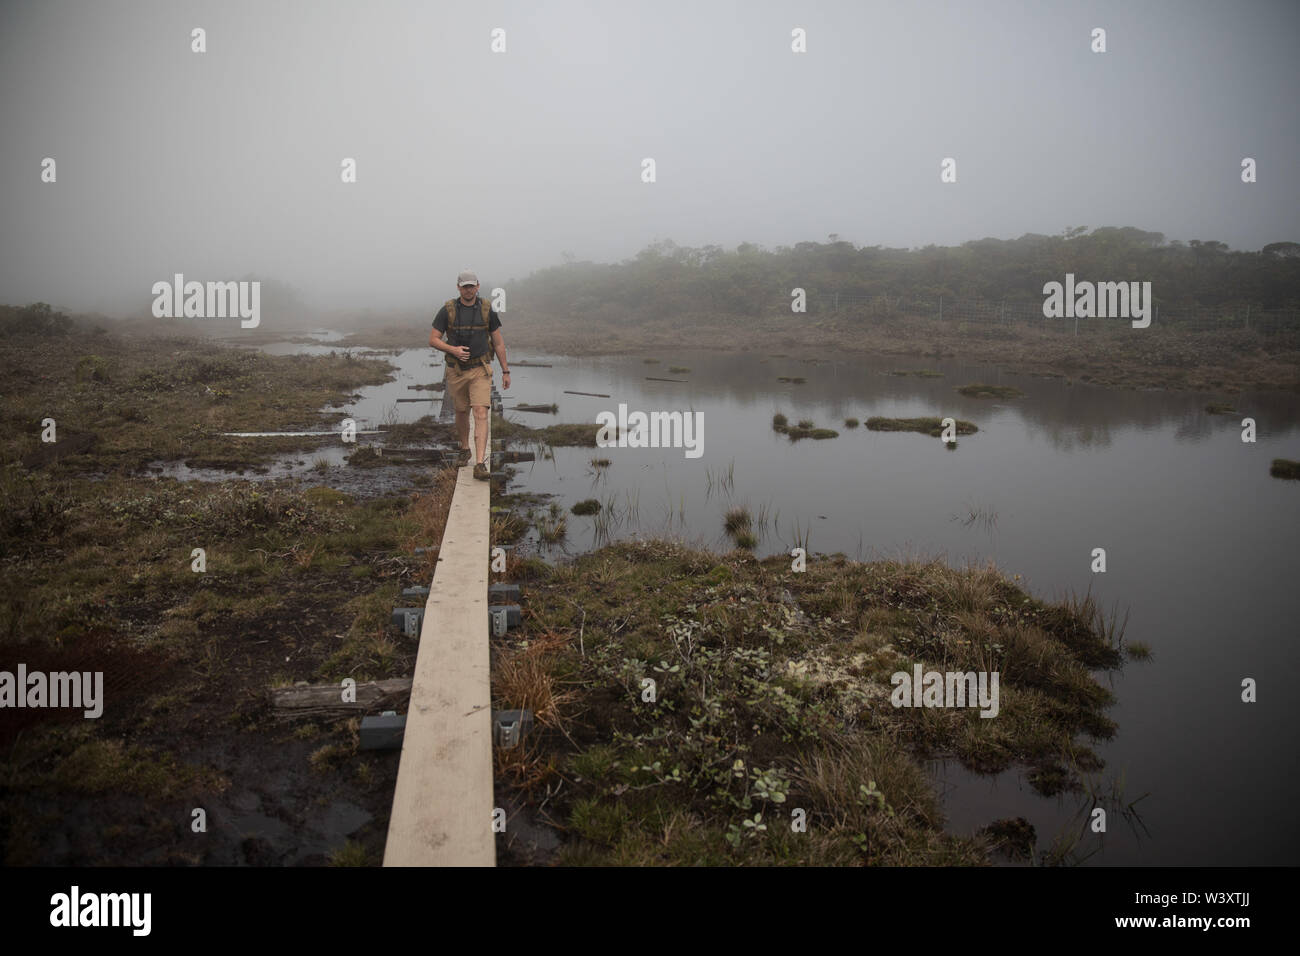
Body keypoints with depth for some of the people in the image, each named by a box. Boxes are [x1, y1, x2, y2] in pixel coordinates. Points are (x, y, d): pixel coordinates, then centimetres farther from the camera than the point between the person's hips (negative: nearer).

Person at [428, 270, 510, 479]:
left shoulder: (487, 310, -2)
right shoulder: (447, 311, -4)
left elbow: (498, 342, 4)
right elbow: (433, 340, -2)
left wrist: (506, 371, 4)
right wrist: (453, 350, -21)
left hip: (480, 370, -1)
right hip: (456, 371, 1)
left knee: (481, 414, -14)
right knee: (461, 412, 17)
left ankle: (480, 465, -20)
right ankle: (465, 450, 42)